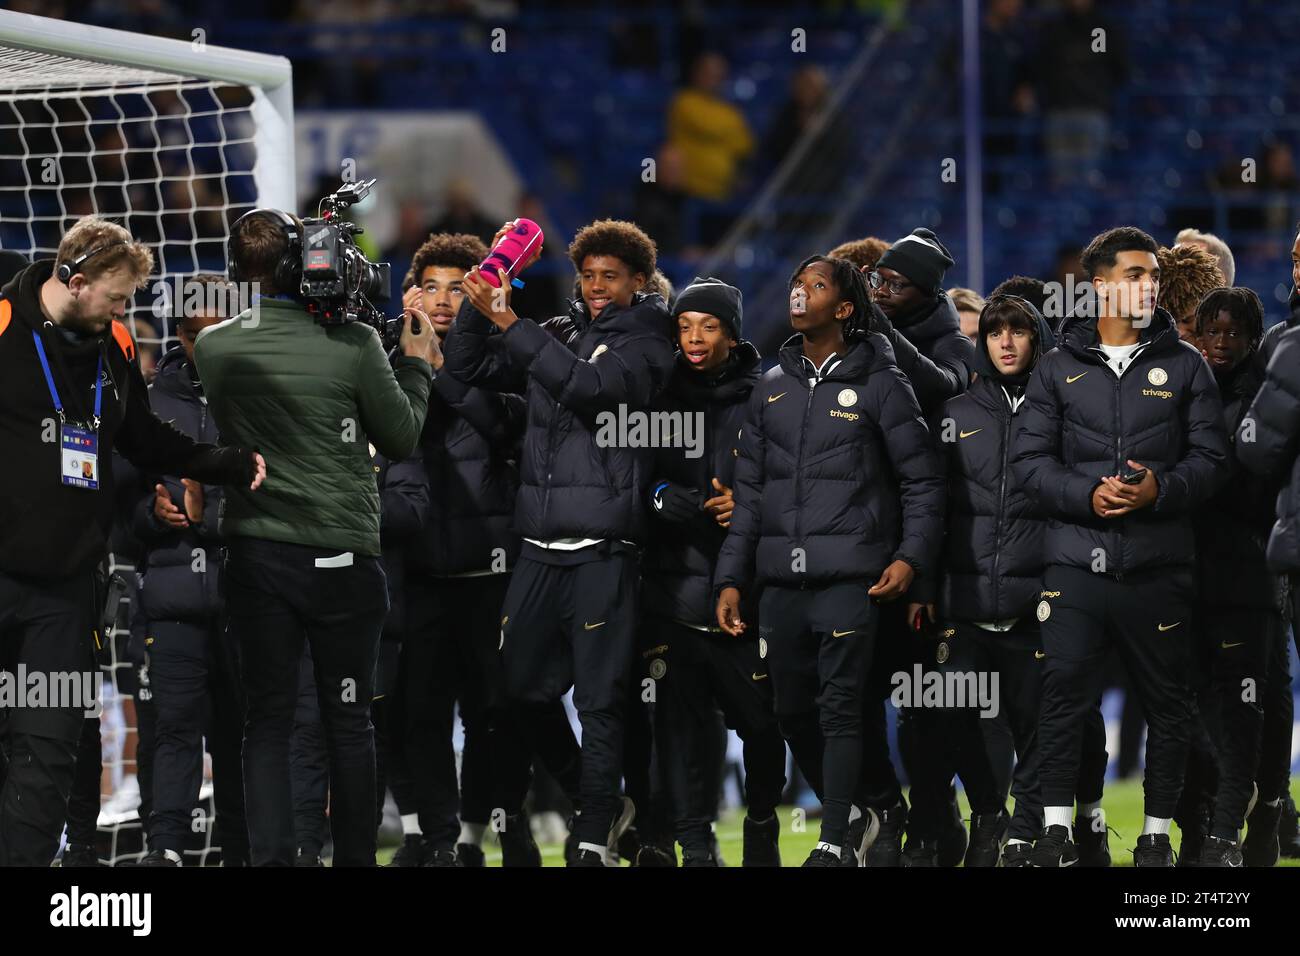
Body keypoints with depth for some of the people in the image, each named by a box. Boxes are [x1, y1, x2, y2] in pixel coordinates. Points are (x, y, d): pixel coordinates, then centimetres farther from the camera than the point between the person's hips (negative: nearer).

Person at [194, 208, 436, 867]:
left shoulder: (213, 348, -3)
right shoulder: (352, 344, -12)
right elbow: (401, 439, -1)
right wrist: (415, 364, 15)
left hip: (255, 554, 2)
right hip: (340, 555, -2)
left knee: (267, 719, 5)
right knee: (348, 719, 7)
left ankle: (270, 856, -4)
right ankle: (355, 858, 11)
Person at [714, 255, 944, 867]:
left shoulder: (878, 385, 2)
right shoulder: (772, 390, 15)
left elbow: (922, 482, 2)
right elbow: (749, 490, 16)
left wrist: (911, 557, -11)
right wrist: (731, 578, 10)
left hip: (849, 576, -5)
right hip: (780, 579, 5)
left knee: (839, 710, -8)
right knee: (792, 712, 7)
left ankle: (836, 844, -4)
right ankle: (852, 818, 24)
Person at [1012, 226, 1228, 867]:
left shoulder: (1183, 365, 8)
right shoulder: (1059, 367, 9)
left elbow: (1210, 458, 4)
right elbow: (1029, 460, 4)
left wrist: (1162, 489, -15)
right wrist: (1087, 495, -12)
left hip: (1159, 565, 1)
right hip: (1076, 560, -1)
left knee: (1166, 699, 5)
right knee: (1064, 688, -7)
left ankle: (1158, 831, 14)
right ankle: (1056, 827, 1)